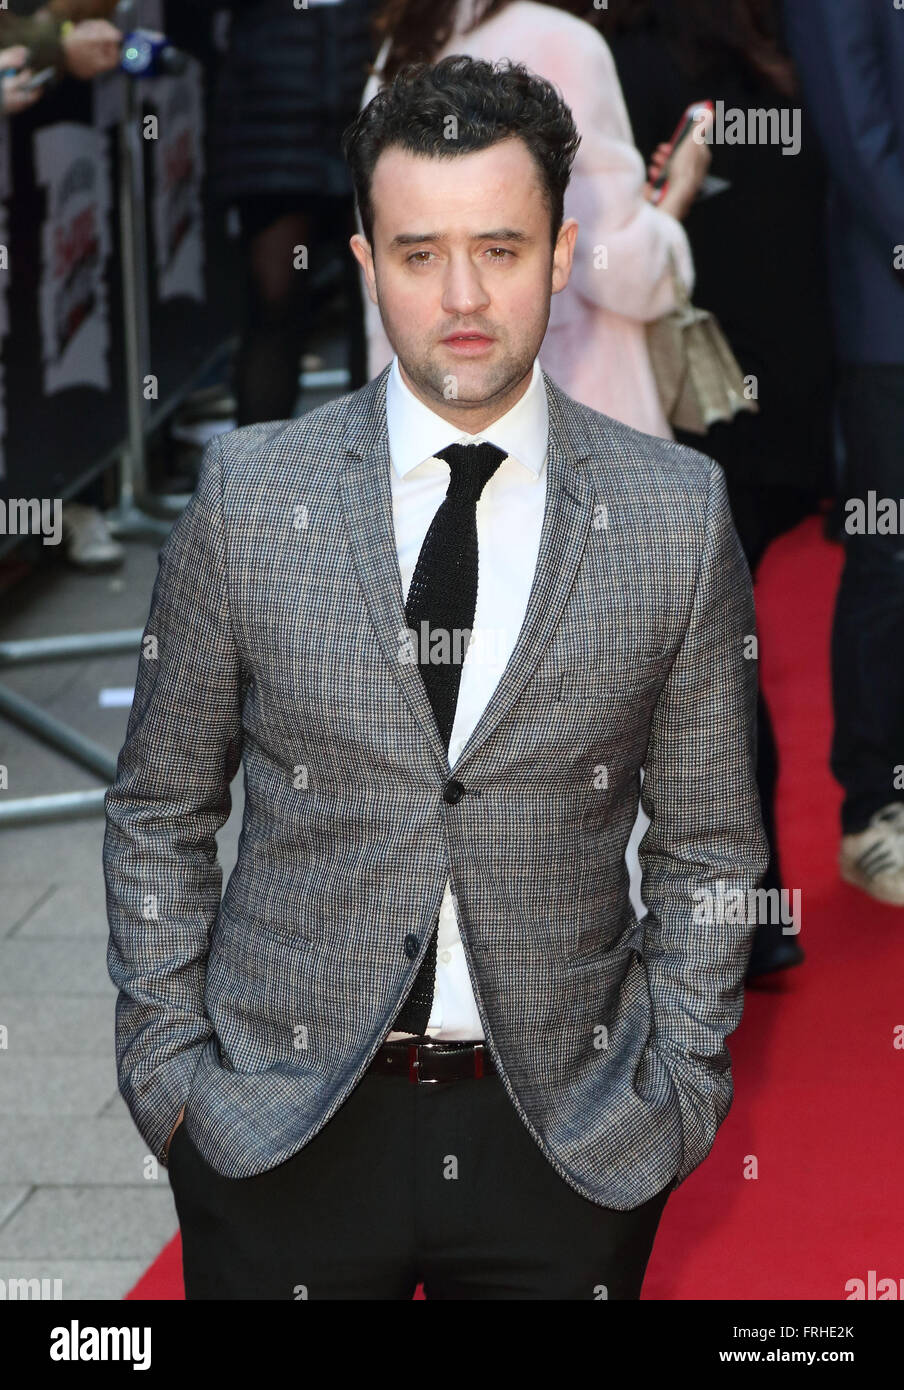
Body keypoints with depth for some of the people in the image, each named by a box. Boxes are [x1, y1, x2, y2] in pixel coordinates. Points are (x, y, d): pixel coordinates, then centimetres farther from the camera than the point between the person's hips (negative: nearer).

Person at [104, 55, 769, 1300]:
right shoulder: (249, 493, -2)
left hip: (569, 1139, 0)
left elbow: (709, 846, 5)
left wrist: (674, 1090, -1)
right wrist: (166, 1061, 1)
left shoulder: (679, 515, -2)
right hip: (281, 1131, 0)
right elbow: (159, 812, 5)